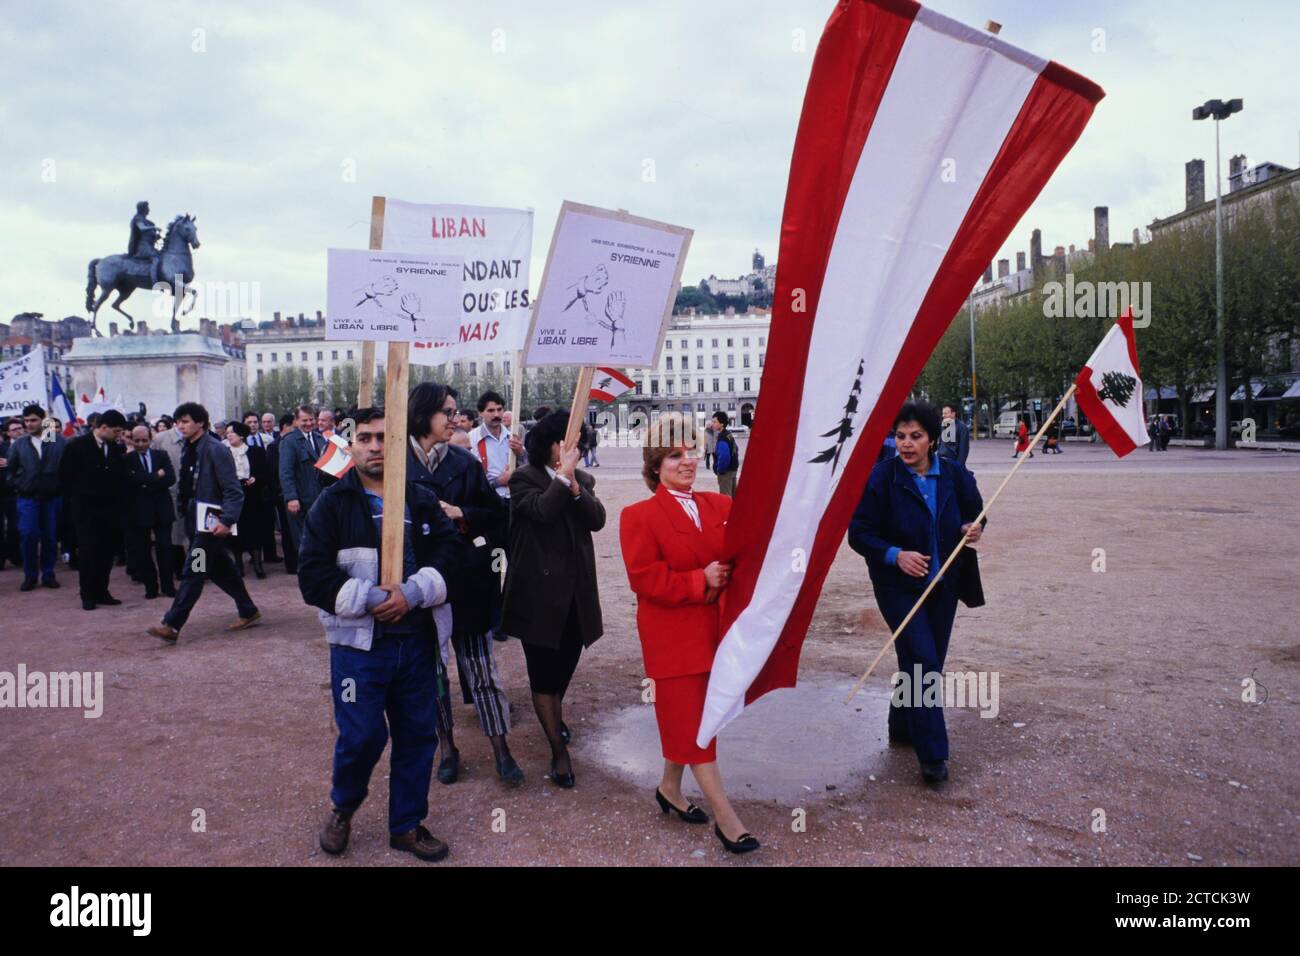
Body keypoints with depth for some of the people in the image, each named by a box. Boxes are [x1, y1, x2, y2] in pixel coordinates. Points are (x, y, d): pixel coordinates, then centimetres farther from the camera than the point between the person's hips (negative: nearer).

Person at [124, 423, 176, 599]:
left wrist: (147, 484, -13)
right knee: (142, 550, 4)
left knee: (165, 548, 1)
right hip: (139, 510, -1)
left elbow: (171, 478, -5)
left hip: (161, 508, 1)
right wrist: (157, 475, -16)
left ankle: (168, 585, 11)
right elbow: (132, 479, -16)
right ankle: (150, 585, 16)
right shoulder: (126, 459, 0)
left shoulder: (161, 456, 7)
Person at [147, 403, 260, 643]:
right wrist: (185, 511, 16)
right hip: (196, 520, 9)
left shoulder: (215, 450, -13)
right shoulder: (188, 450, 12)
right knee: (221, 570, 15)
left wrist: (227, 521, -24)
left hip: (211, 522, -9)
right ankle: (248, 611, 27)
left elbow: (233, 490, -17)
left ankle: (172, 625, -7)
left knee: (193, 571, -8)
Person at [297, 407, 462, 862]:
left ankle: (407, 824, 28)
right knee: (361, 735, -2)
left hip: (417, 640, 3)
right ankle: (342, 808, 29)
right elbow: (313, 575, -8)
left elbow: (448, 555, 0)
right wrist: (370, 599, -18)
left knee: (418, 734, 9)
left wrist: (412, 593, -17)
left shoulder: (422, 500, 8)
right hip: (359, 642, -3)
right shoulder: (332, 504, 0)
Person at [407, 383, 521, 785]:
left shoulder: (466, 462, 4)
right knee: (431, 666, 9)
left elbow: (495, 512, 4)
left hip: (466, 579, 1)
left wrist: (459, 514, -11)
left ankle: (500, 748, 11)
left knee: (479, 663, 3)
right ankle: (447, 747, 24)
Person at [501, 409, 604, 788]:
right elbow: (542, 511, -25)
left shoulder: (583, 480, 8)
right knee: (543, 670, 0)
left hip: (576, 590, 5)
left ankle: (553, 712, 47)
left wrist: (574, 484, -19)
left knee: (566, 661, 20)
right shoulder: (524, 478, -7)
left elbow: (597, 520, -7)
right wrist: (563, 475, -20)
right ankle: (559, 750, 7)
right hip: (538, 590, -5)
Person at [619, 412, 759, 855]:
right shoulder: (639, 516, -11)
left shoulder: (720, 505, 5)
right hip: (671, 636, -6)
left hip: (713, 628, 6)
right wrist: (699, 582, -21)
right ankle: (725, 817, 11)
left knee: (687, 716, 18)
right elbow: (644, 578, -17)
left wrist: (724, 581, -17)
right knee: (692, 722, 2)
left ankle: (670, 789, 38)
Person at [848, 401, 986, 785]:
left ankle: (902, 726, 37)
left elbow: (974, 509, 14)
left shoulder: (955, 474, -3)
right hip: (899, 585, -5)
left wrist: (974, 527, -10)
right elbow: (858, 533, -10)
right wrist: (894, 555, -25)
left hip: (944, 584, 5)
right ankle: (932, 755, -3)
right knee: (923, 661, -11)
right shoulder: (880, 477, -13)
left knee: (924, 662, 15)